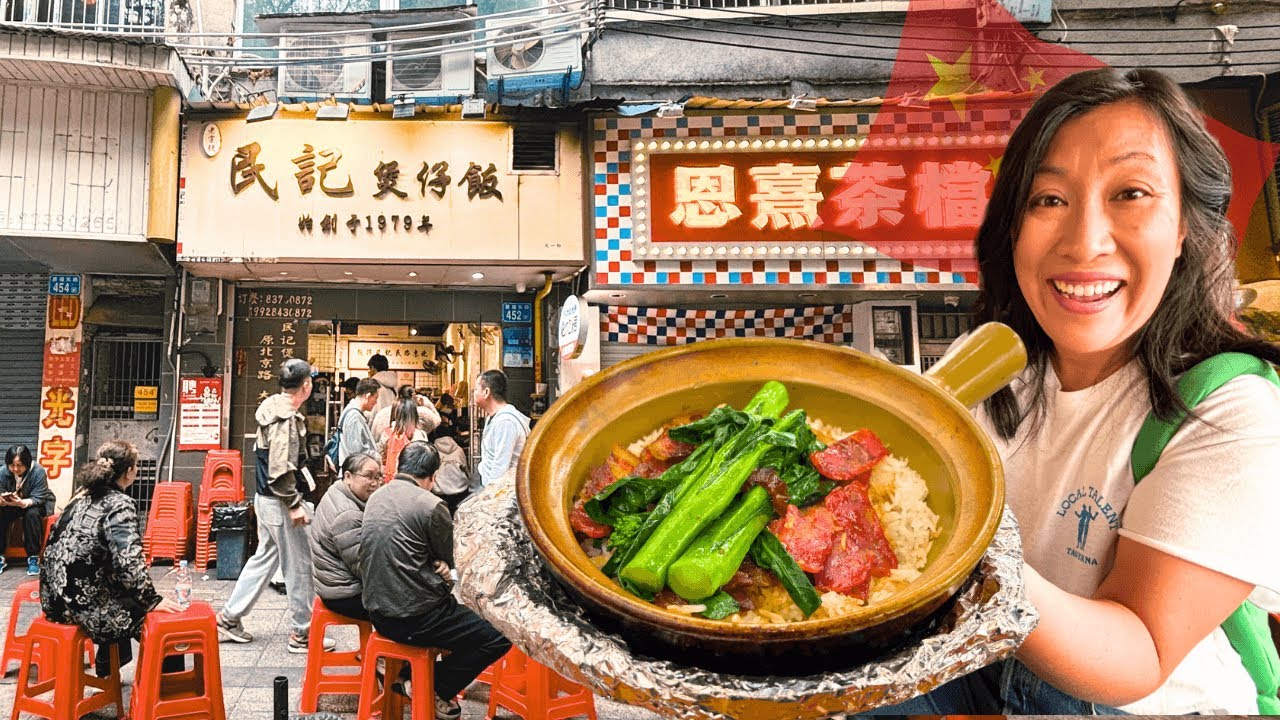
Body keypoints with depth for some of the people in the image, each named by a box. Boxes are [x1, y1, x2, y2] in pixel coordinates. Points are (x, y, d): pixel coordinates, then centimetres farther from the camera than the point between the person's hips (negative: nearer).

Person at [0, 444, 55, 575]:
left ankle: (33, 558, -24)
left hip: (36, 505, -3)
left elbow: (37, 499, -27)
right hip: (12, 505, 4)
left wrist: (22, 503, -48)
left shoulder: (38, 472, -25)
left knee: (32, 514, -35)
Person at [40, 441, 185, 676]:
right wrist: (152, 601, -18)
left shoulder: (83, 497, 9)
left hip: (55, 599, 10)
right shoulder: (120, 504, -16)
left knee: (121, 595, 36)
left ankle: (108, 666, 52)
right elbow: (129, 563, -27)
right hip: (85, 606, -10)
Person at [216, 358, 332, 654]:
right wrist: (294, 504, -20)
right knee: (299, 566, 0)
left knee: (264, 558, 21)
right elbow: (281, 468, -26)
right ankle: (303, 634, 9)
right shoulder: (286, 418, -22)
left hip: (265, 498, 10)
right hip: (280, 502, -10)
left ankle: (229, 618, 29)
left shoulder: (272, 407, 9)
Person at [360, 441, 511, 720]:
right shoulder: (431, 505, -17)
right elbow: (449, 559, -3)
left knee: (451, 604, 32)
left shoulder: (376, 497, 8)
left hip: (377, 610, 9)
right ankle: (435, 690, 7)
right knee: (500, 636, -5)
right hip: (413, 620, -9)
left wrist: (436, 565, 3)